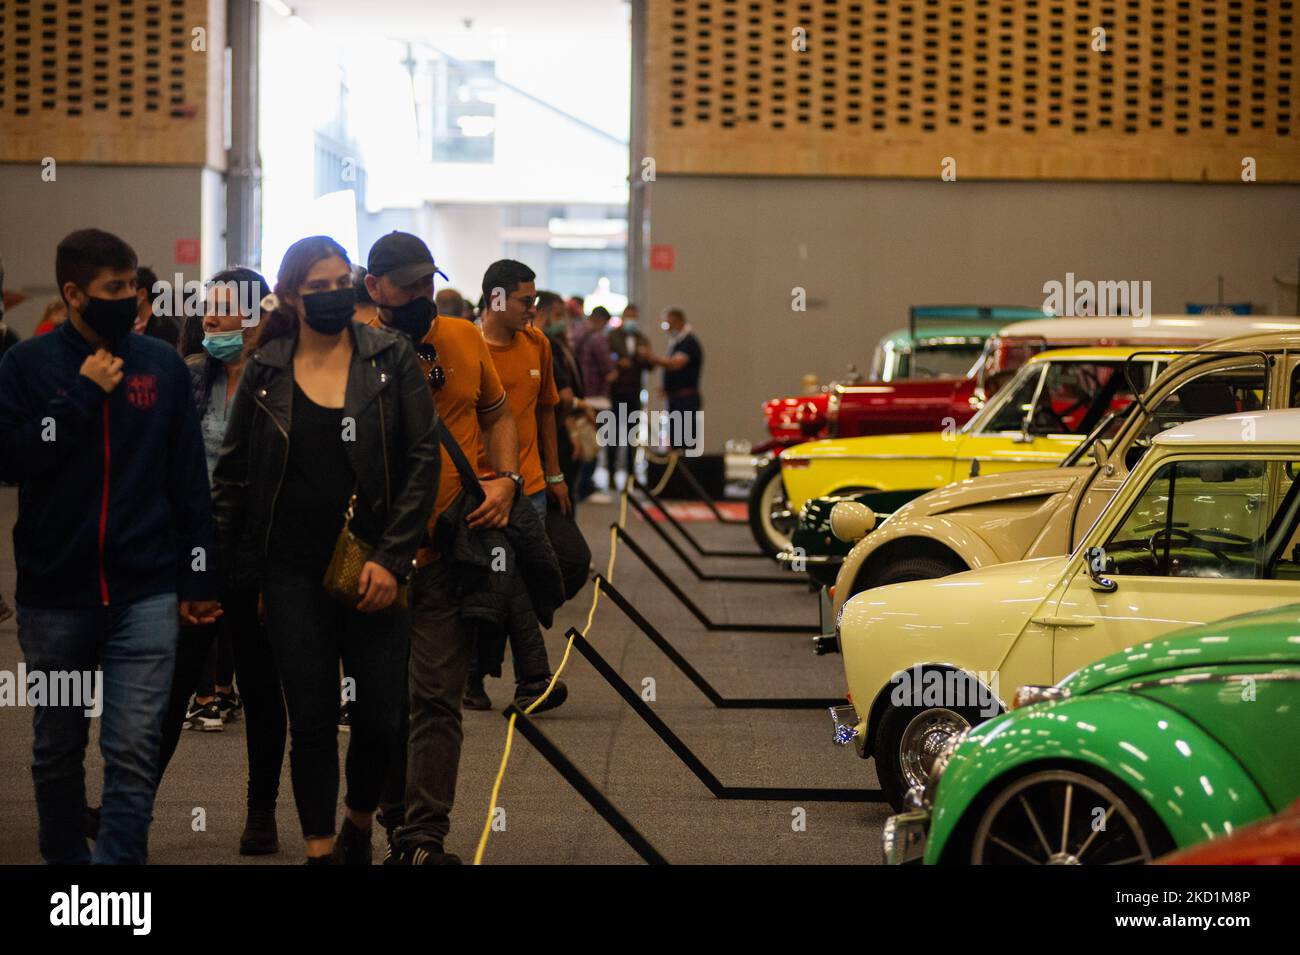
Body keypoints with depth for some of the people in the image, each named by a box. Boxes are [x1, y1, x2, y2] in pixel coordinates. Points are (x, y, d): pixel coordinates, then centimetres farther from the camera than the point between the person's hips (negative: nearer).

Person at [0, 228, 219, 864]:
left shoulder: (162, 365, 5)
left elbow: (189, 480, 8)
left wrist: (199, 577, 6)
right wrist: (82, 395, -13)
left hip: (144, 595, 0)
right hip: (53, 593, 0)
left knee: (134, 751, -9)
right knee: (57, 751, 13)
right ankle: (63, 859, 29)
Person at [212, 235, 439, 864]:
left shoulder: (390, 358, 1)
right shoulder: (265, 371, 4)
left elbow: (422, 459, -2)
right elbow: (232, 474, 11)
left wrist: (391, 557, -9)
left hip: (373, 572, 0)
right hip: (294, 572, 1)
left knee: (381, 719, 1)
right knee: (311, 722, 3)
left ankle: (358, 827, 28)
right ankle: (320, 849, 16)